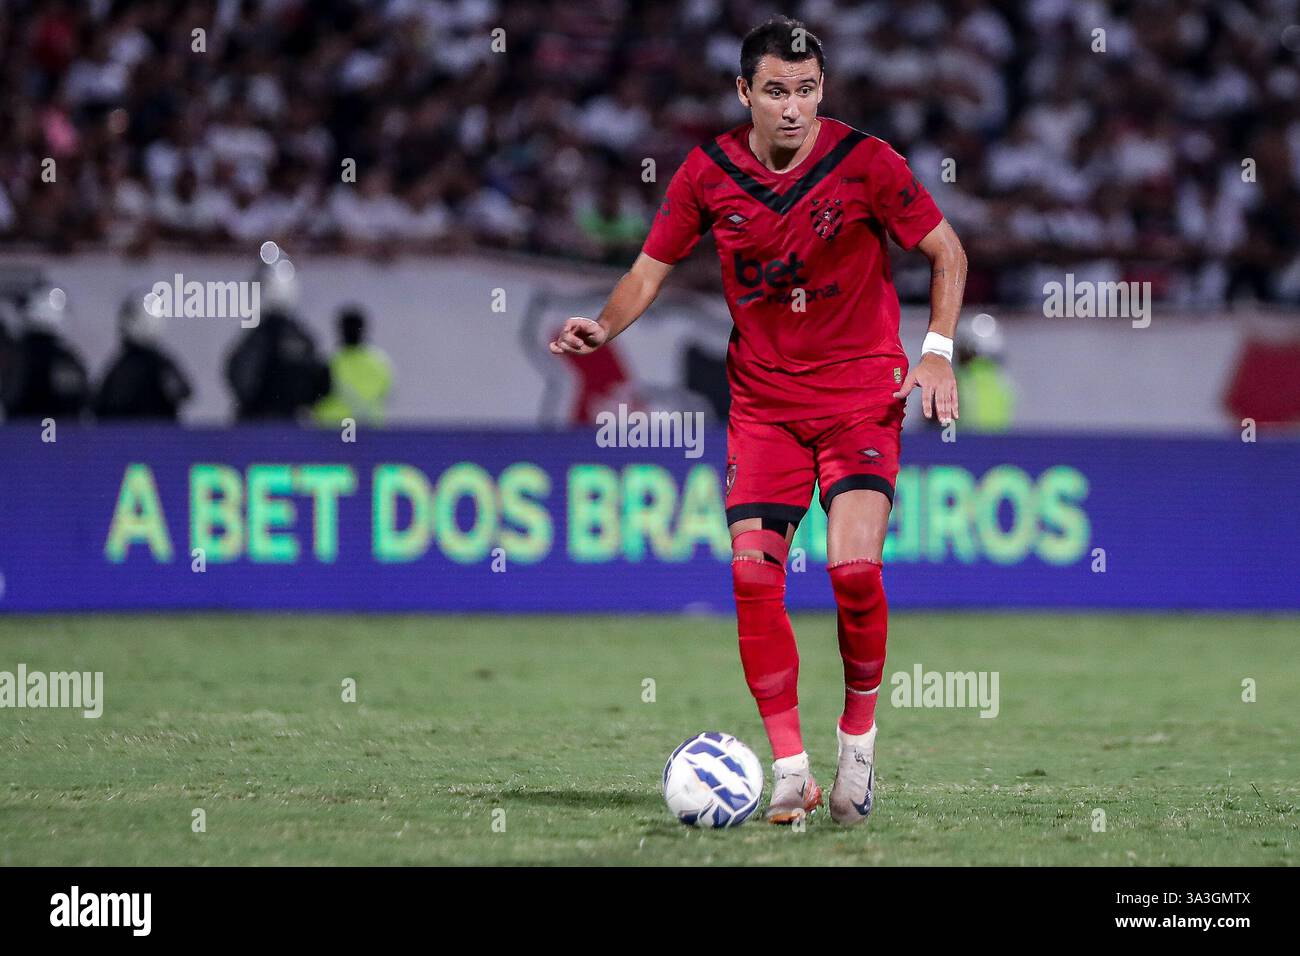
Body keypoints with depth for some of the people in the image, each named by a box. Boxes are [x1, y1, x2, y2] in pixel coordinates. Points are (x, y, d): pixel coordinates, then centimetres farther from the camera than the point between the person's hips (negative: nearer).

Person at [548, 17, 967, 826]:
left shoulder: (865, 161, -9)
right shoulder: (709, 173, -2)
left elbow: (947, 252, 2)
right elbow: (651, 271, 8)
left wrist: (938, 351, -9)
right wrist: (604, 327, -11)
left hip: (861, 392, -3)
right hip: (763, 400, 3)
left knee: (854, 567, -18)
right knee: (752, 575, -9)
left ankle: (859, 743, 3)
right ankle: (791, 767, 0)